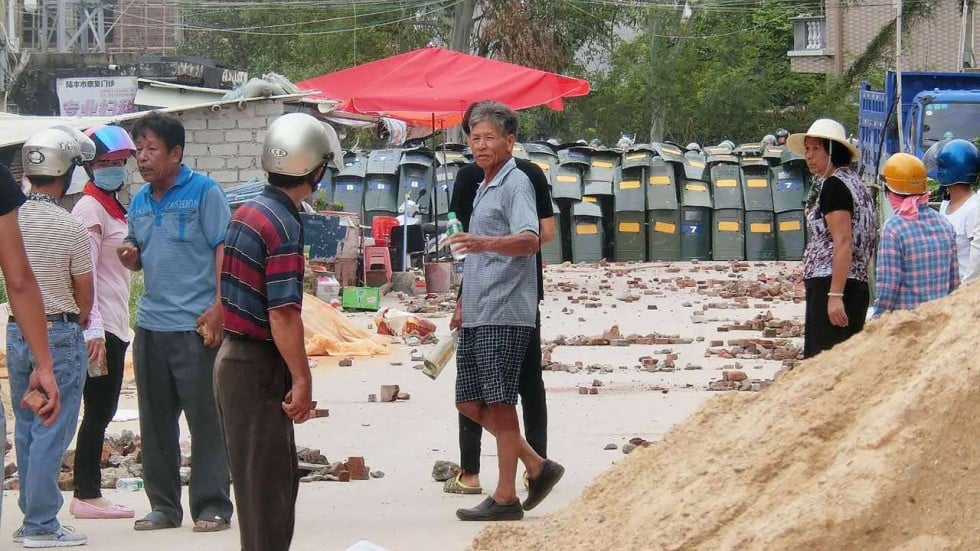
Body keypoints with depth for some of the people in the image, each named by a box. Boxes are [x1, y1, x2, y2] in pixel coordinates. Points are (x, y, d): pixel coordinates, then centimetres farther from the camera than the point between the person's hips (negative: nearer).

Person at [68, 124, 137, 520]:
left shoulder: (111, 207, 18)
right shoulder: (90, 208, -10)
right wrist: (94, 329, -22)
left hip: (114, 324, 9)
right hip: (100, 326, -9)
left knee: (103, 411, 9)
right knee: (98, 410, -7)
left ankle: (89, 494, 13)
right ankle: (86, 496, -5)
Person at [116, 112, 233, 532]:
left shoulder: (204, 192, -5)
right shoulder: (139, 201, 14)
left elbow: (224, 250, -9)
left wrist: (218, 307, -18)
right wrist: (129, 256, -1)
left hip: (196, 324, -7)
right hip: (150, 324, 7)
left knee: (205, 418, -3)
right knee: (155, 421, 9)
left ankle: (211, 506, 2)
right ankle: (163, 505, 17)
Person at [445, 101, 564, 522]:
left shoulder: (516, 183, -8)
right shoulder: (484, 187, 21)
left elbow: (528, 240, -25)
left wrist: (485, 243, -42)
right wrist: (463, 302, 30)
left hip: (505, 312, -10)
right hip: (477, 314, 10)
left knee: (499, 403, -7)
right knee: (470, 402, 8)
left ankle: (505, 498, -3)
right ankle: (537, 467, 17)